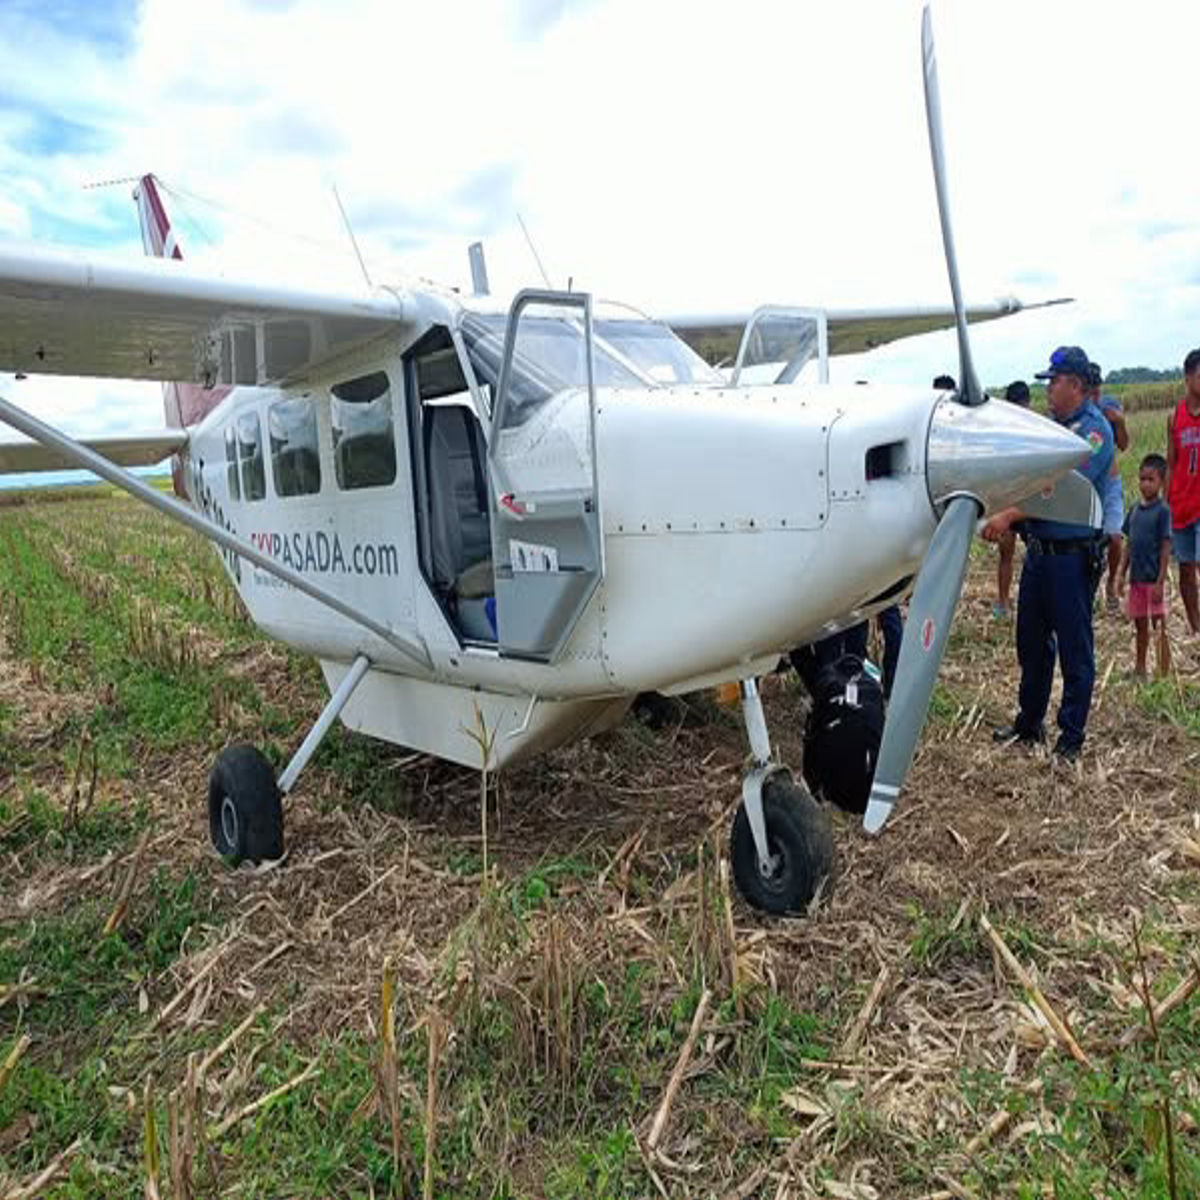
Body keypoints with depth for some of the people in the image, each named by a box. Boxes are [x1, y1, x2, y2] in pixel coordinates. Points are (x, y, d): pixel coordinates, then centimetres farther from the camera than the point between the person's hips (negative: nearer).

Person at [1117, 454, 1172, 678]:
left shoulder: (1162, 510, -9)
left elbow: (1165, 549, -11)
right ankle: (1140, 669, 28)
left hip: (1153, 580, -6)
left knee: (1159, 627, 0)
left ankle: (1164, 673, 8)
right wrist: (1122, 574, 10)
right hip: (1136, 578, 6)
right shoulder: (1134, 510, 8)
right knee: (1139, 625, 16)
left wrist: (1160, 582, -15)